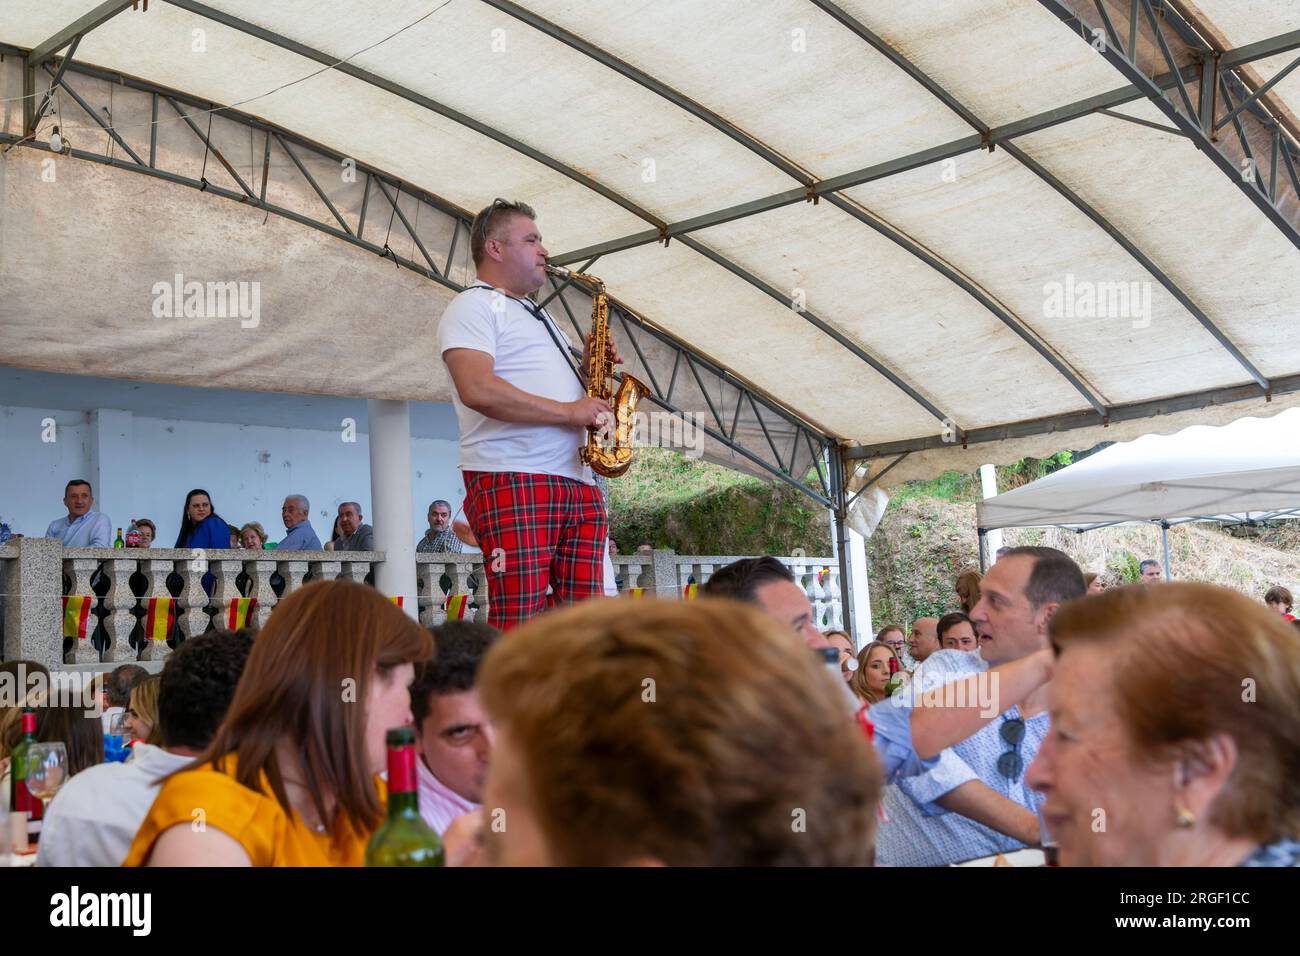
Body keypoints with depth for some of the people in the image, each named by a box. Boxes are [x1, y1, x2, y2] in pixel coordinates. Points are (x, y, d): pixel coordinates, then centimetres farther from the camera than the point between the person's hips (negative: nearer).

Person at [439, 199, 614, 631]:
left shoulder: (540, 316, 29)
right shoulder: (472, 307, 0)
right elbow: (478, 390, -17)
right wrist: (568, 411, -14)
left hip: (578, 485, 9)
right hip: (512, 483, -8)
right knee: (519, 623, -13)